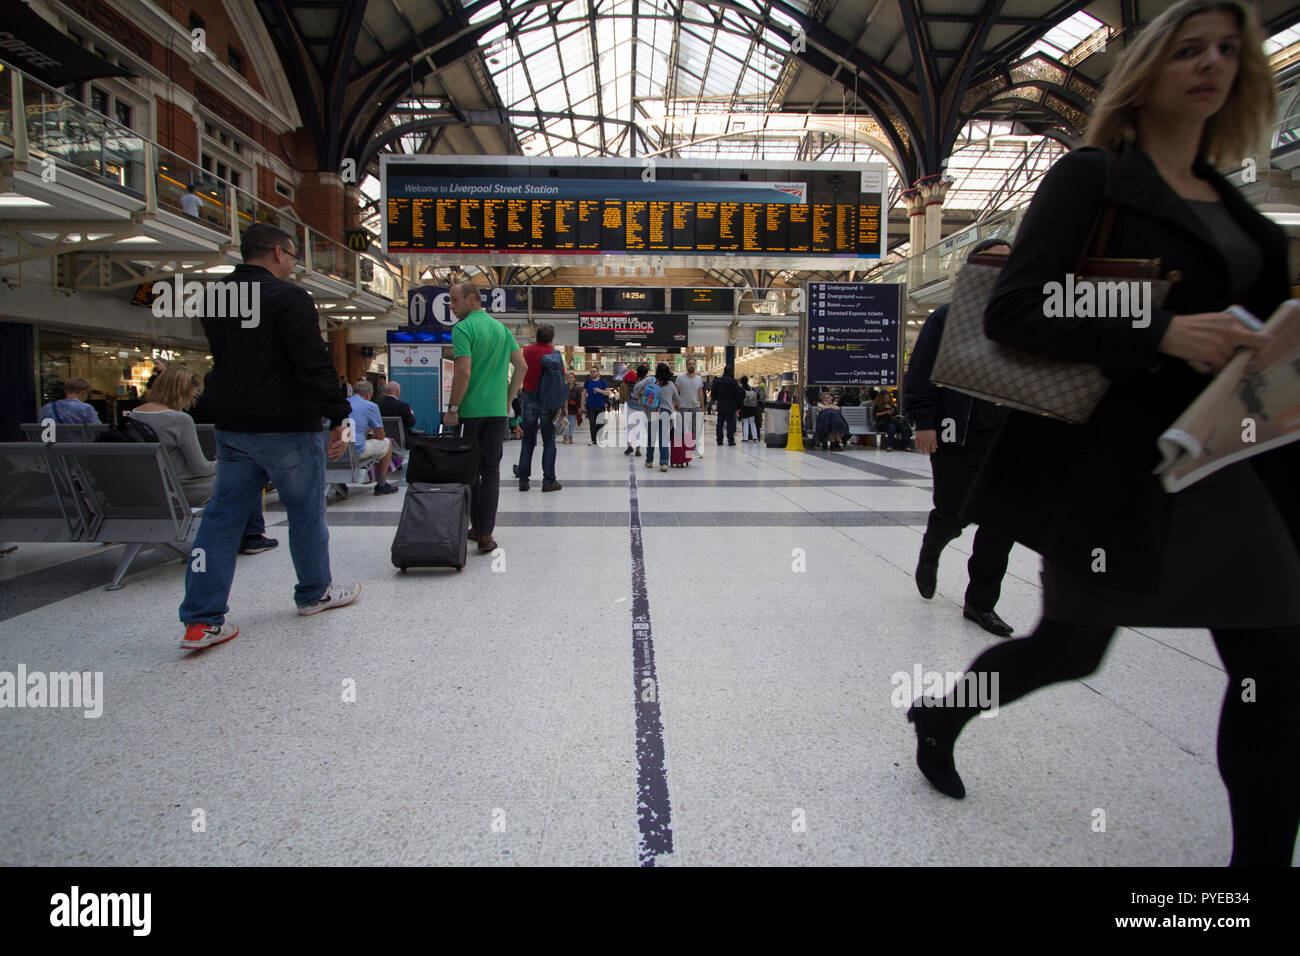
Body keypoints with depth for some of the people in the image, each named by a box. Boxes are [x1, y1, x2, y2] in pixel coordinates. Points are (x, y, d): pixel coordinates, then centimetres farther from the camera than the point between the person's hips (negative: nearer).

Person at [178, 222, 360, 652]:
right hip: (287, 428, -7)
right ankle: (314, 593, 25)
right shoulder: (288, 297, -12)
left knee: (221, 517, 7)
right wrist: (338, 416, -17)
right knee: (306, 512, 9)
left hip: (231, 427, 7)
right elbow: (314, 363, -19)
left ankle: (203, 620, 6)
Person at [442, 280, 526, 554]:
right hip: (497, 411, 5)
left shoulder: (463, 328, -9)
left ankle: (476, 527, 17)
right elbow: (522, 366, 12)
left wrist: (452, 408, -12)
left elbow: (464, 372, -18)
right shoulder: (501, 328, 12)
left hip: (470, 411, -5)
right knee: (491, 470, 5)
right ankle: (485, 534, 1)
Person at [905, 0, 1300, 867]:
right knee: (1073, 645, 8)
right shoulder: (1094, 175, -6)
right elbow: (1011, 312, -17)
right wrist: (1162, 335, -25)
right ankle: (939, 717, 36)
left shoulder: (1229, 201, 15)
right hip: (1107, 461, -6)